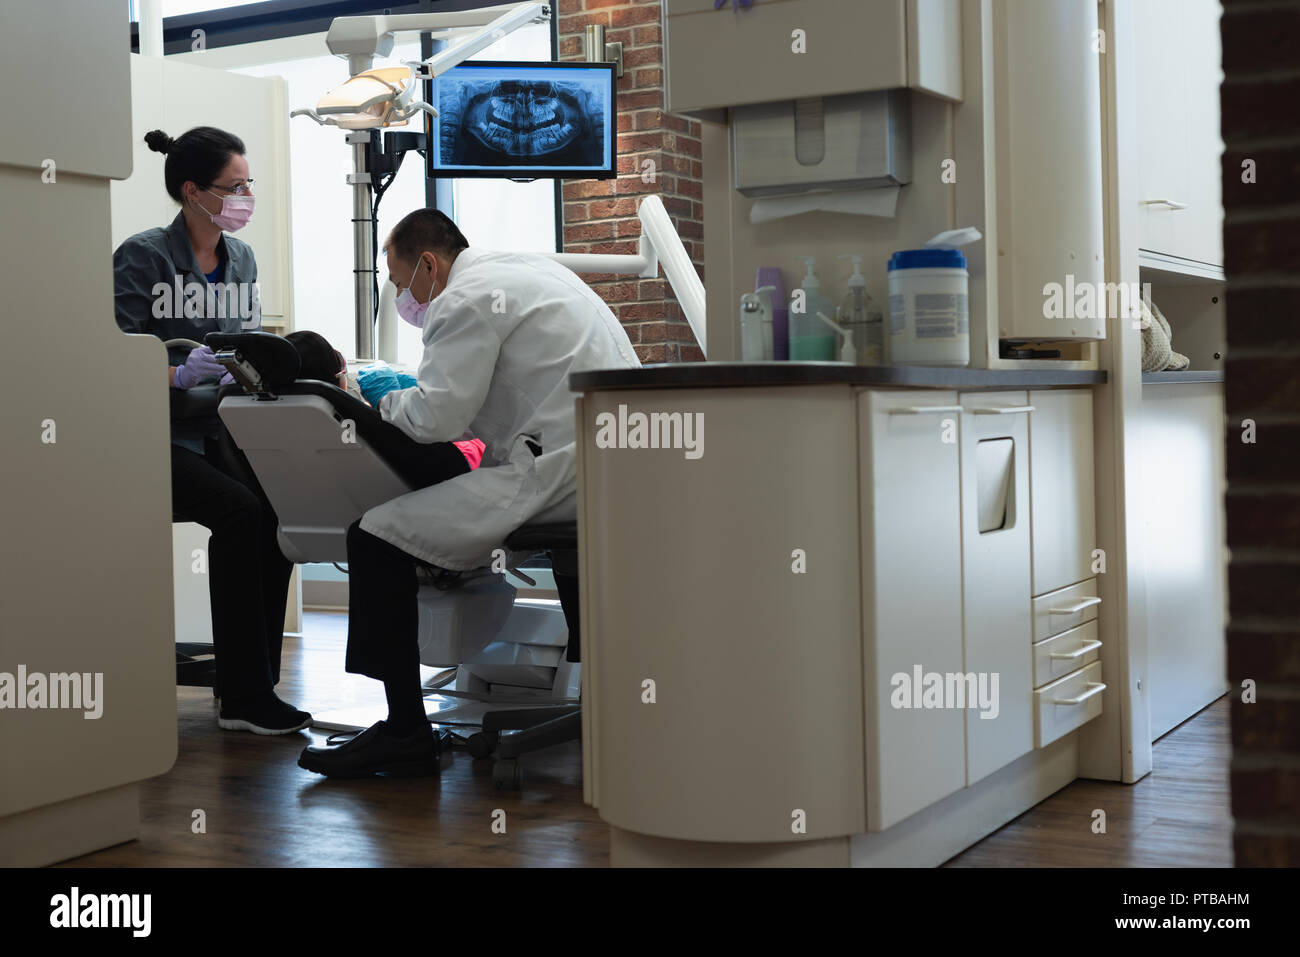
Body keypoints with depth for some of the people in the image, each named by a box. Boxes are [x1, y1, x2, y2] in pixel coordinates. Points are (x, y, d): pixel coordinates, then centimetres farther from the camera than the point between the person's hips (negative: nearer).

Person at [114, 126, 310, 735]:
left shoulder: (242, 260, 12)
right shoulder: (142, 257, -9)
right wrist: (181, 373, -30)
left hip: (219, 431, 6)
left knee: (278, 505, -24)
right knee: (241, 513, -30)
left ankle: (249, 688, -14)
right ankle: (244, 697, -21)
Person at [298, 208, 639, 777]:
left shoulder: (466, 298, -8)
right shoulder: (529, 267, 23)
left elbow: (435, 418, -12)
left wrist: (389, 404, 8)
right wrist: (413, 398, 28)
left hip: (560, 469, -11)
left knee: (378, 537, -12)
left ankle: (405, 734, -12)